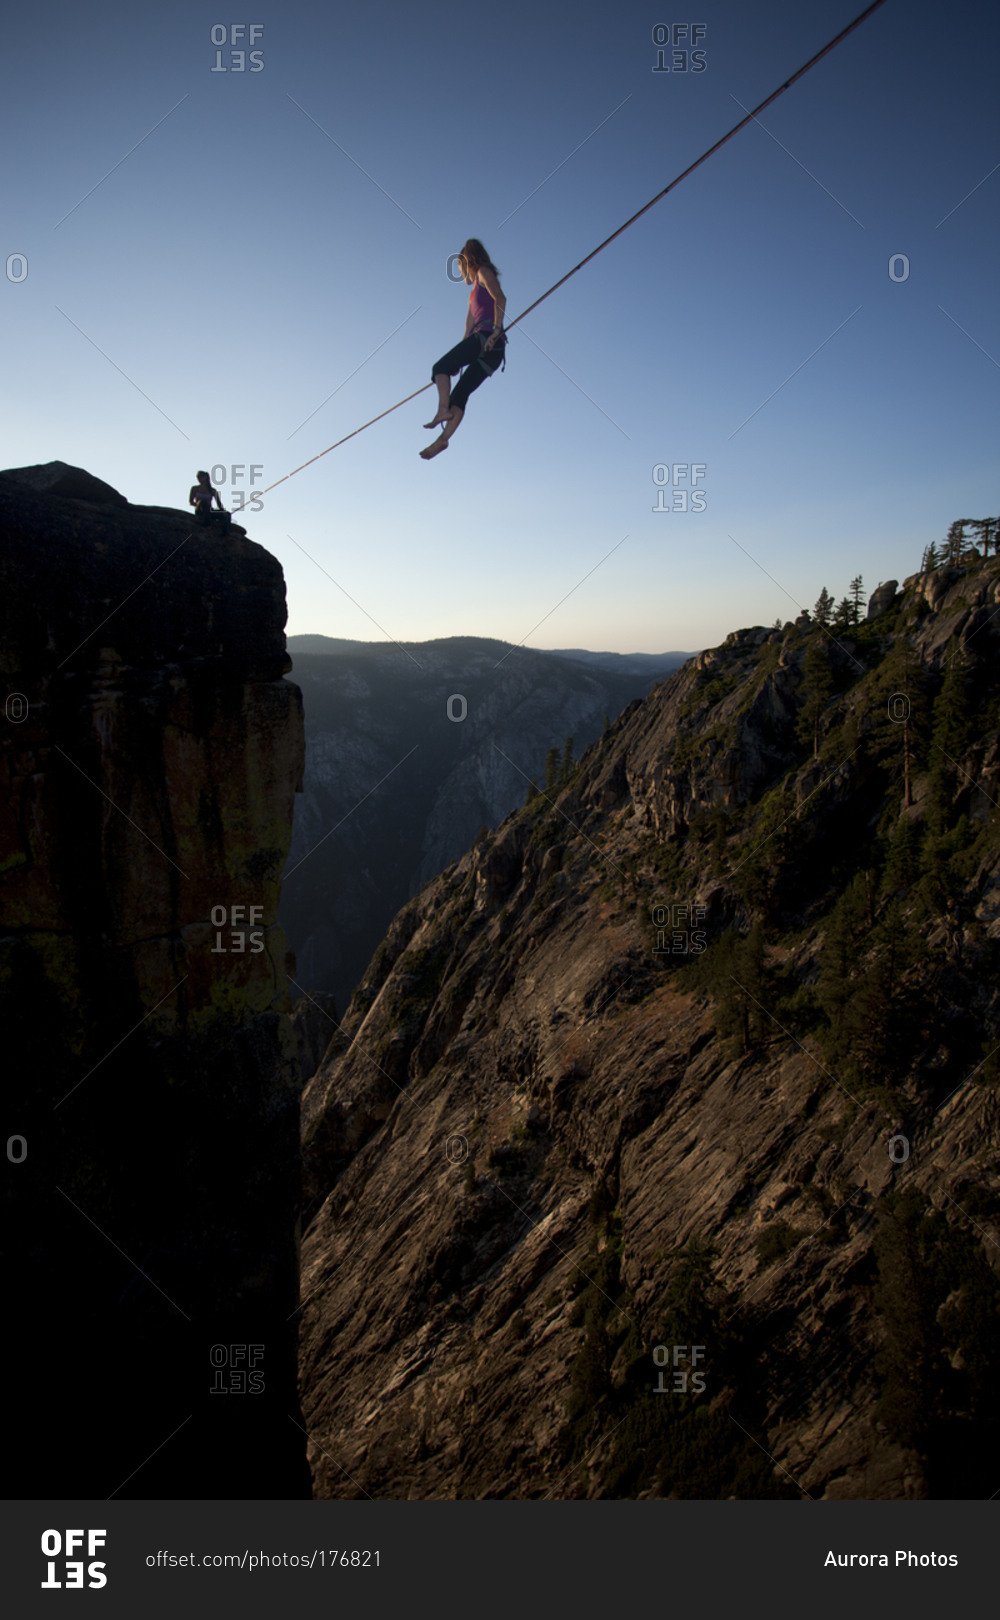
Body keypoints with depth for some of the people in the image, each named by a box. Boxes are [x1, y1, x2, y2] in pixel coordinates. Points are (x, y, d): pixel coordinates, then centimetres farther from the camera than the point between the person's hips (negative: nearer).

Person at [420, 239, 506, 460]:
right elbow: (469, 326, 32)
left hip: (487, 335, -8)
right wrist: (457, 359, 27)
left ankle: (444, 409, -31)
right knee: (460, 392, -1)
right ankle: (443, 438, -14)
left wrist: (496, 329, -20)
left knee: (440, 367, -12)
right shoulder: (475, 293, 35)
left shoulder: (484, 272, 10)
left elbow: (500, 298, -8)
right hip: (492, 352, 8)